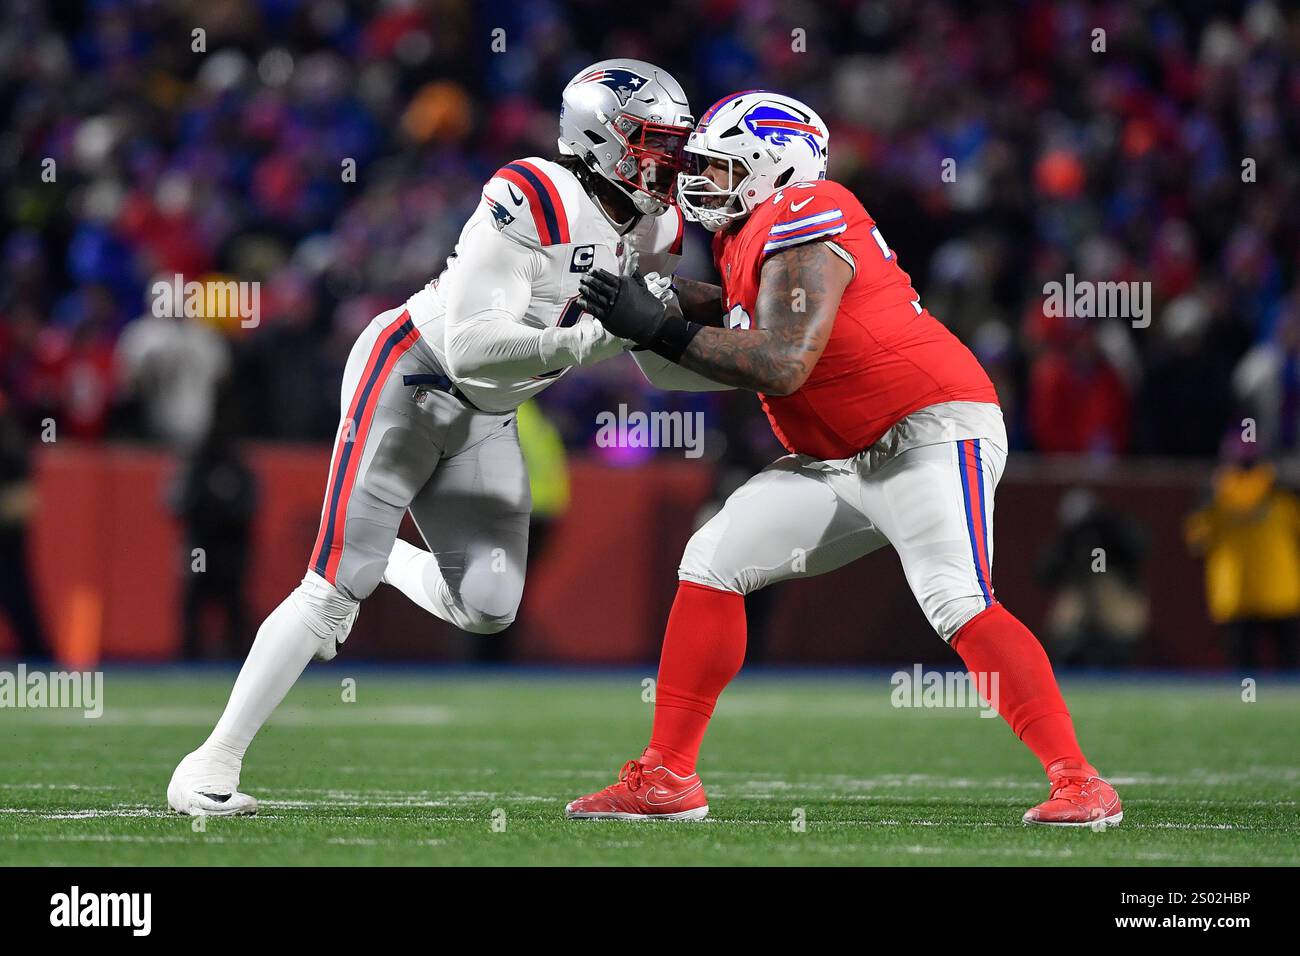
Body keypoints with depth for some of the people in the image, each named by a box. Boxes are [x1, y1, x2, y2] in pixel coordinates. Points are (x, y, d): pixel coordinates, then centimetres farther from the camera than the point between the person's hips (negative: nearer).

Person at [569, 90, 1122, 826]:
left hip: (931, 433, -10)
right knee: (712, 565, 4)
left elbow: (782, 367, -26)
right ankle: (667, 778, 6)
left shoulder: (802, 226, -17)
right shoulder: (755, 232, 12)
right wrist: (659, 297, 9)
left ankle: (1080, 785, -24)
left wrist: (661, 329, -21)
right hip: (850, 459, 10)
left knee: (959, 605, -25)